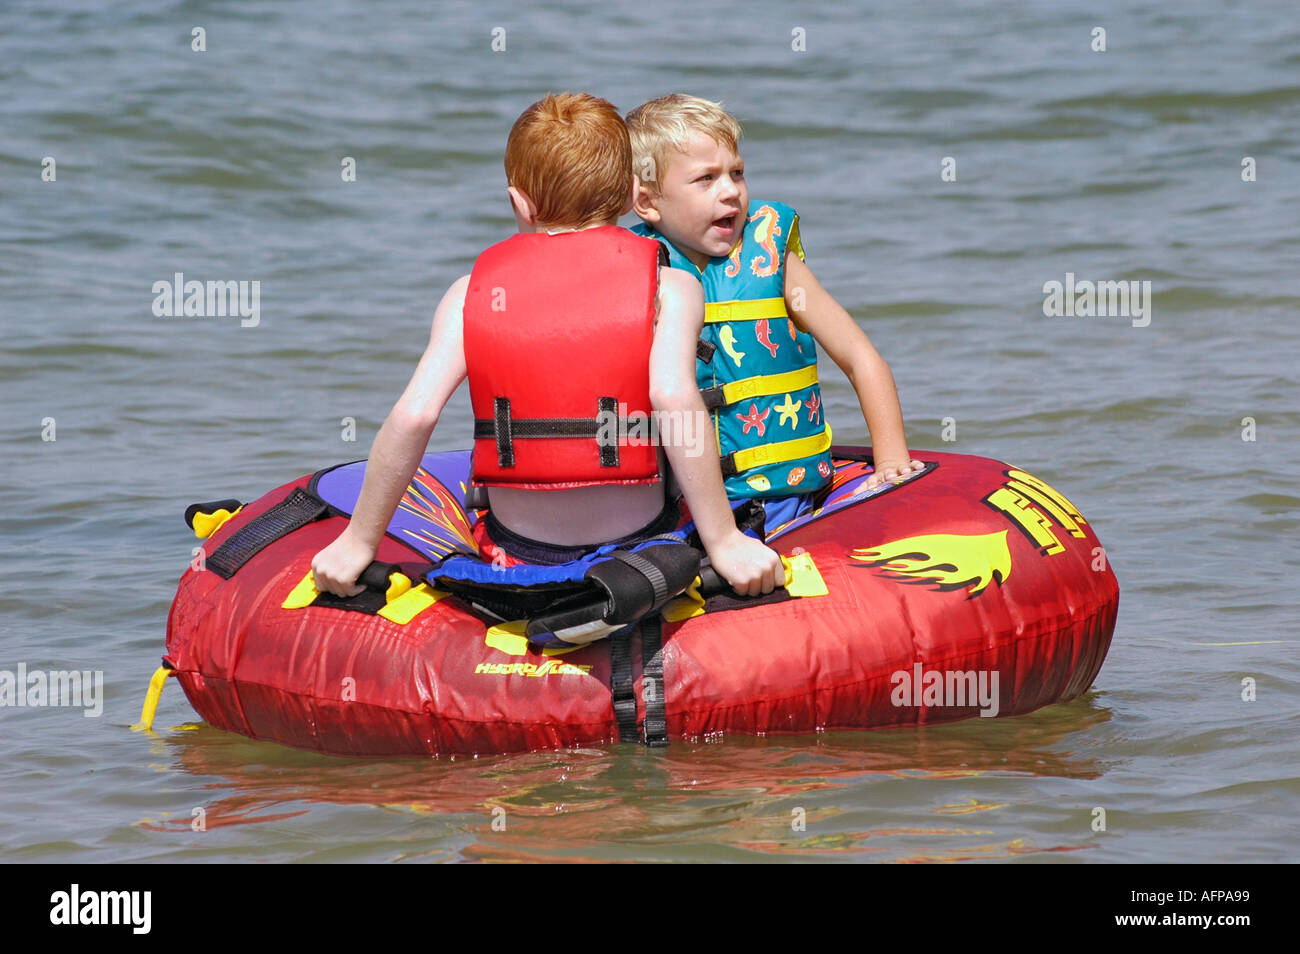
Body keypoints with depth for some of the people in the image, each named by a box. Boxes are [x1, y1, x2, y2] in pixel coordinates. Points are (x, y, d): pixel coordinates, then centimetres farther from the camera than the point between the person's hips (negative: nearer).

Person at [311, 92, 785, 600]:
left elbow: (413, 414, -9)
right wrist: (724, 542, -20)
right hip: (639, 536, -1)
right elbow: (674, 397, -21)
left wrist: (358, 542, -1)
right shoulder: (670, 289, -4)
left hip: (515, 551, 1)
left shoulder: (470, 294, 1)